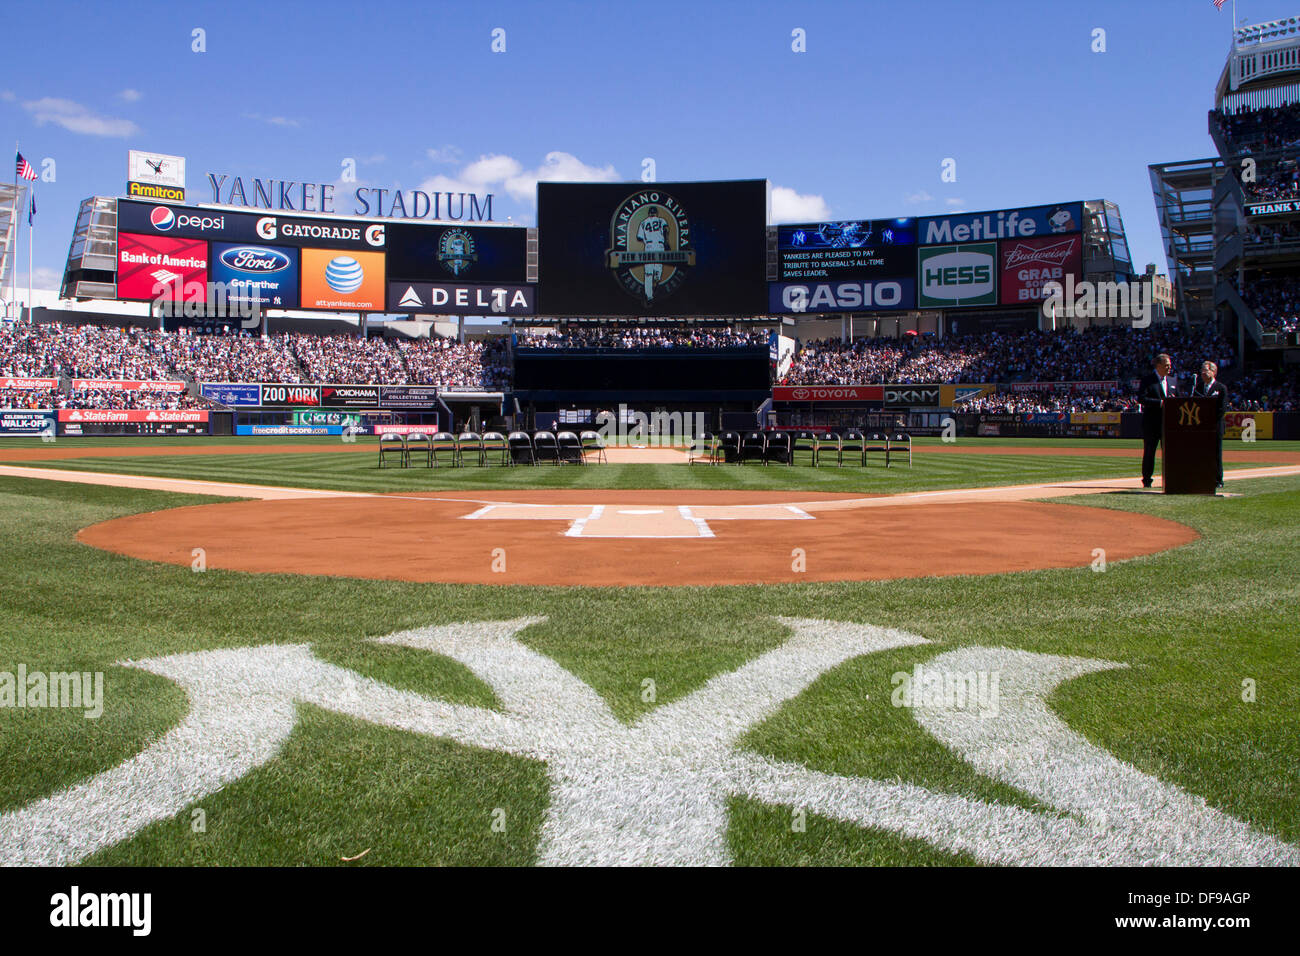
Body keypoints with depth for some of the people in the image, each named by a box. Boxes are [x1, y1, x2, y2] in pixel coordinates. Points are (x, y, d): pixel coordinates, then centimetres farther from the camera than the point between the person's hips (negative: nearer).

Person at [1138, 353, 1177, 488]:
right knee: (1149, 451, 2)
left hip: (1168, 421, 5)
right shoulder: (1147, 379, -4)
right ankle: (1146, 480, 10)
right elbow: (1141, 398, -14)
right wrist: (1160, 402, -20)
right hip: (1151, 421, -5)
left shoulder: (1172, 380, 14)